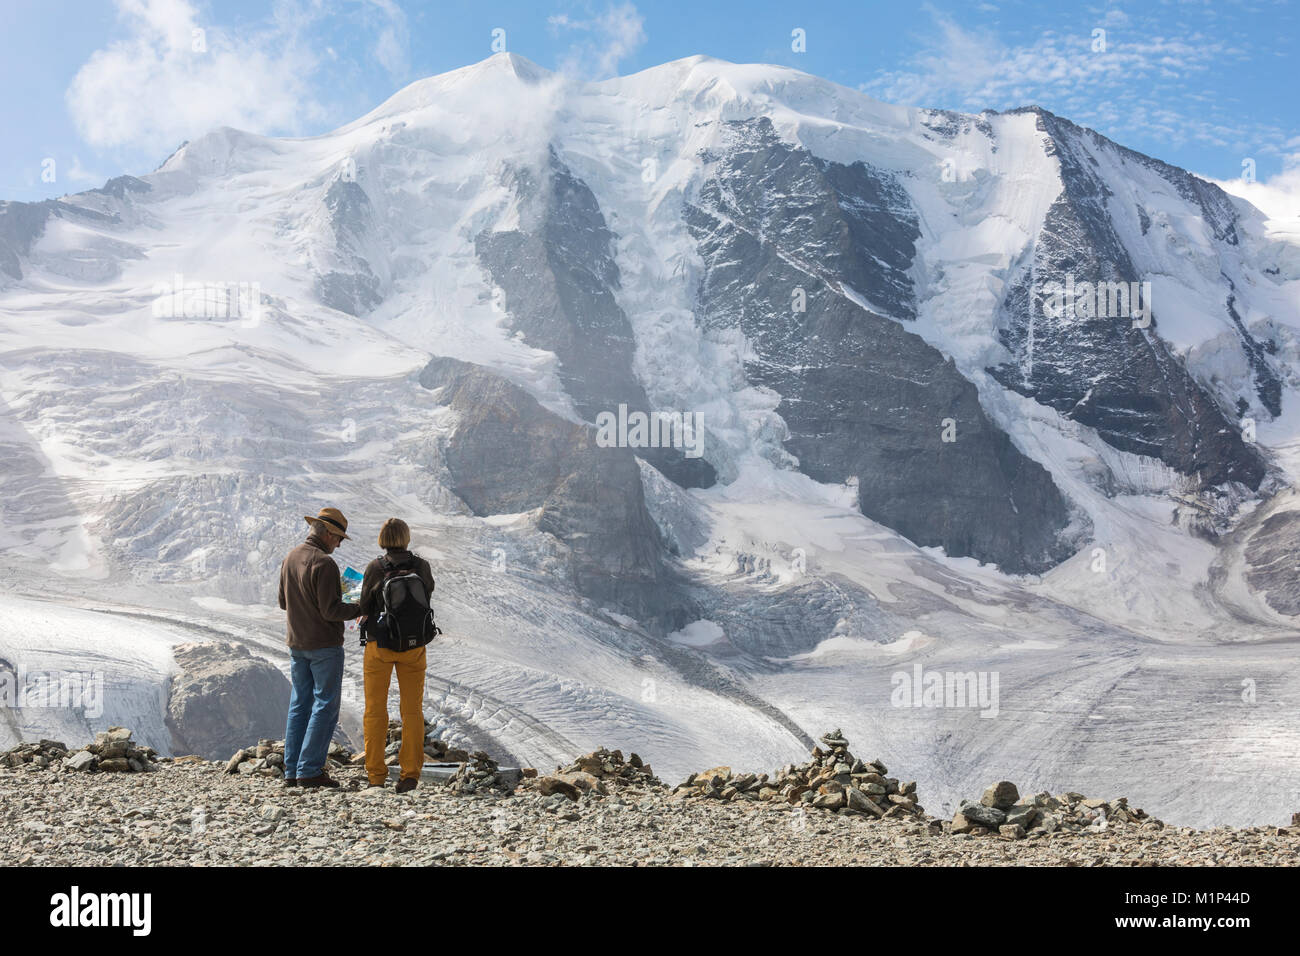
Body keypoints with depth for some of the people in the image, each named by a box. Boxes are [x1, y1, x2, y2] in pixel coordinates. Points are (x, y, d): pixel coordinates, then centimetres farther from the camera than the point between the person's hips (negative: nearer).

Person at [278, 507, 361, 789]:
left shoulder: (290, 559, 7)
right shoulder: (324, 564, -19)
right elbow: (331, 611, -21)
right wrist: (360, 608, -8)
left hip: (296, 643, 8)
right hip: (324, 644, -8)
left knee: (300, 705, 12)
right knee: (325, 706, -2)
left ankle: (292, 771, 12)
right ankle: (310, 771, -5)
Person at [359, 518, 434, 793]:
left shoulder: (375, 568, -11)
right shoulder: (422, 567, -6)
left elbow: (365, 608, -4)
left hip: (379, 645, -1)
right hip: (413, 645, 1)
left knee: (375, 710, 11)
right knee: (412, 710, 8)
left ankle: (375, 774, 13)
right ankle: (410, 773, 3)